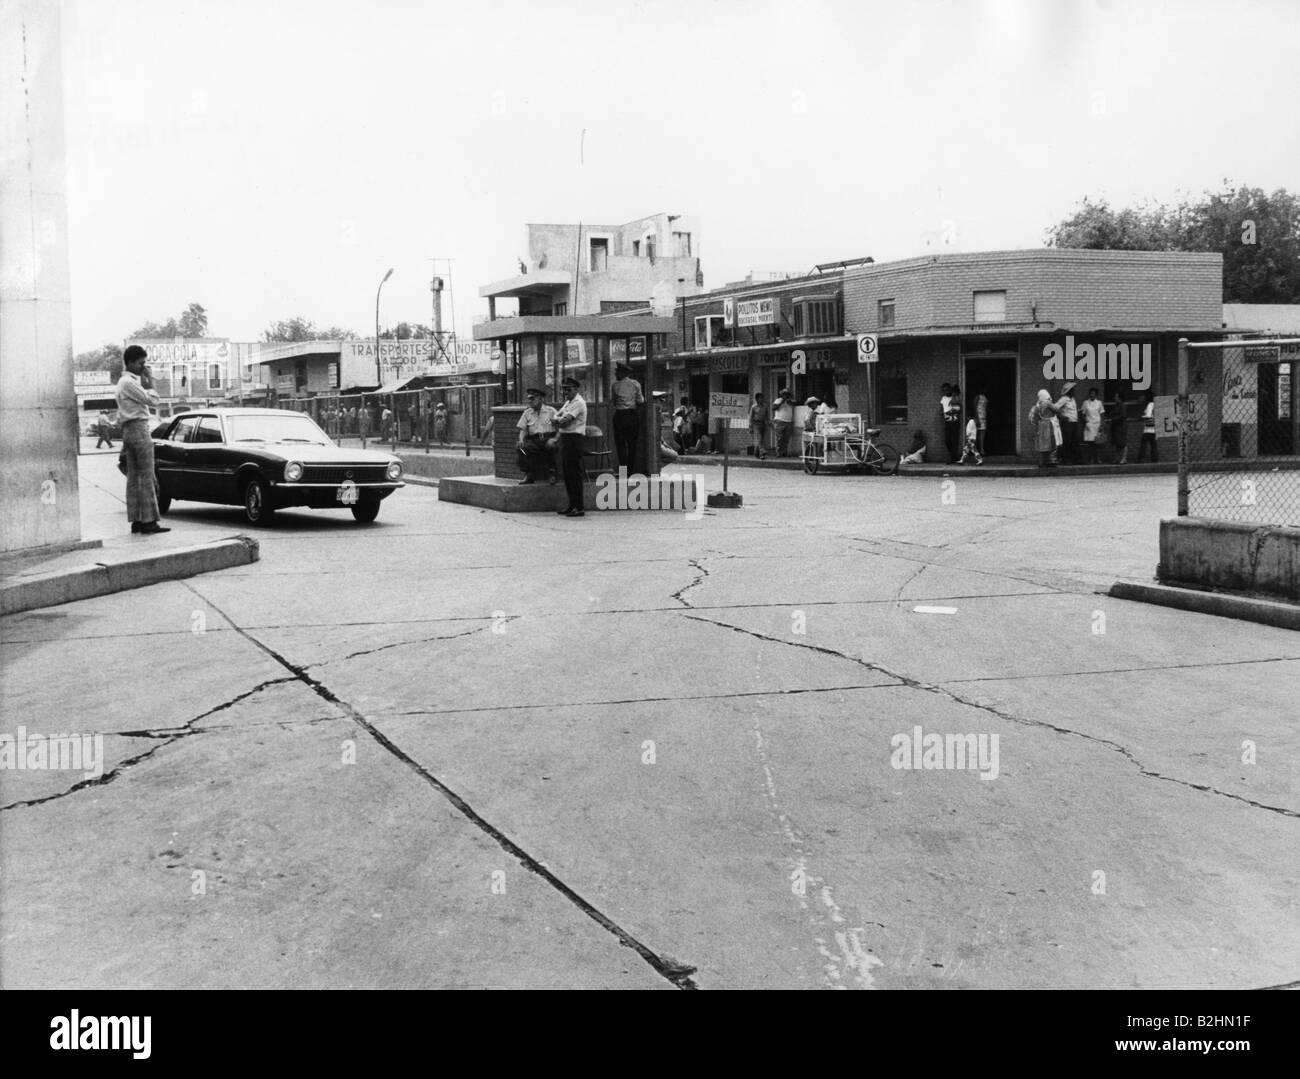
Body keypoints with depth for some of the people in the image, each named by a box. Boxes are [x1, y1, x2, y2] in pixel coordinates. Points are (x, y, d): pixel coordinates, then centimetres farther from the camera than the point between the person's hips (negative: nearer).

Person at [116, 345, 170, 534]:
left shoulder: (124, 381, 19)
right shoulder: (130, 382, -13)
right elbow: (152, 401, -17)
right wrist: (149, 383, -4)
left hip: (128, 429, 10)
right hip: (138, 428, -10)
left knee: (133, 477, 8)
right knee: (147, 477, -10)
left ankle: (136, 521, 9)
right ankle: (149, 521, -12)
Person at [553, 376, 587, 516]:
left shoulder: (578, 403, -12)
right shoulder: (568, 401, 19)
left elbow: (565, 421, -19)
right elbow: (556, 417, 15)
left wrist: (558, 420, 0)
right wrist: (560, 419, -6)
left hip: (573, 438, -10)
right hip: (564, 438, 10)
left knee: (575, 473, -9)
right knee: (567, 473, 12)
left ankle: (578, 507, -8)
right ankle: (572, 505, 18)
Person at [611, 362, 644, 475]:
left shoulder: (616, 385, -4)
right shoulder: (635, 384, 0)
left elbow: (613, 401, 0)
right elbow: (640, 401, -3)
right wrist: (643, 398, 18)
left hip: (620, 415, -2)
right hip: (633, 414, 2)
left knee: (620, 444, 2)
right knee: (632, 444, 10)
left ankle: (624, 469, -5)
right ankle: (632, 469, 10)